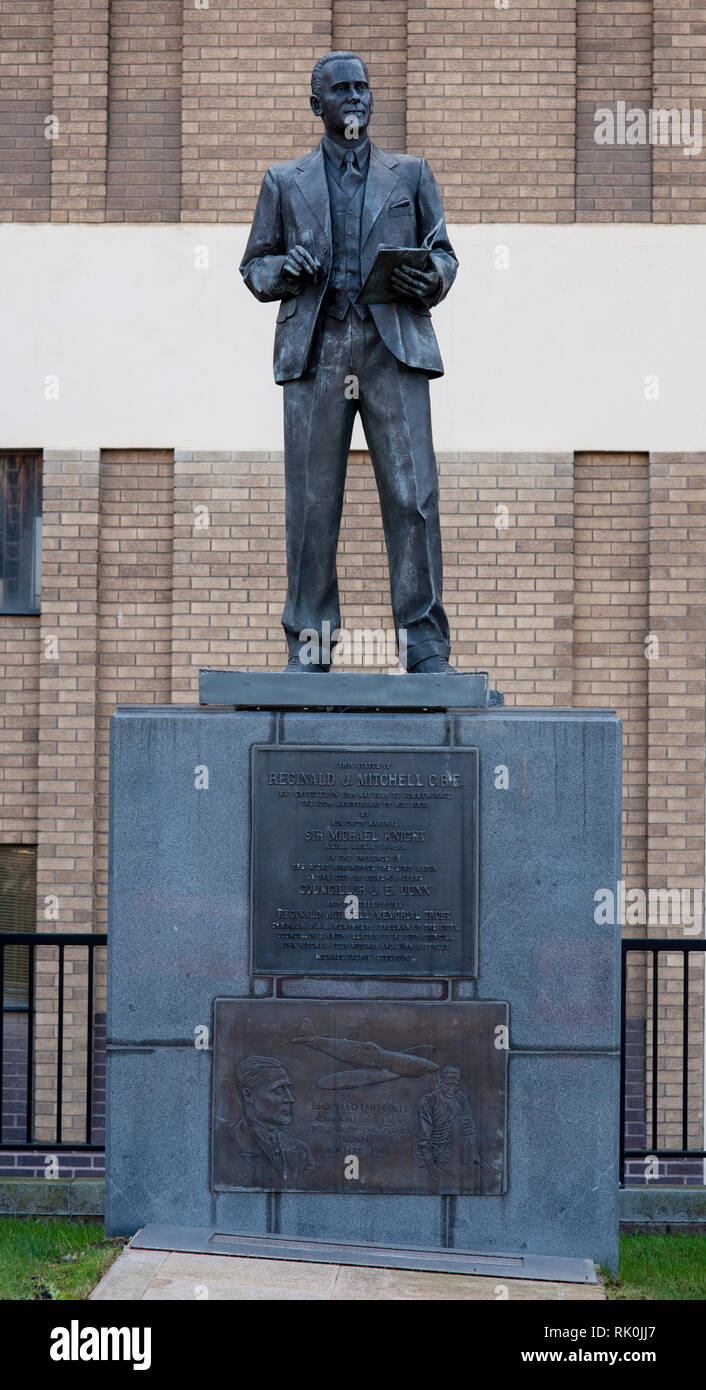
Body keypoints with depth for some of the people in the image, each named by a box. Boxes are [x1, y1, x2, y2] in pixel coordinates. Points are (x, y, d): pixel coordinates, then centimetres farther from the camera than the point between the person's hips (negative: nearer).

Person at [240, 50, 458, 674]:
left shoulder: (410, 173, 18)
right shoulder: (285, 181, 18)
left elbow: (443, 252, 18)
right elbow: (254, 265, 18)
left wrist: (431, 279, -6)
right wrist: (282, 269, -5)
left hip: (393, 346, 0)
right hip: (315, 349, 0)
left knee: (413, 493, -9)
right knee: (311, 500, -2)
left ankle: (424, 641, -5)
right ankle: (309, 642, 3)